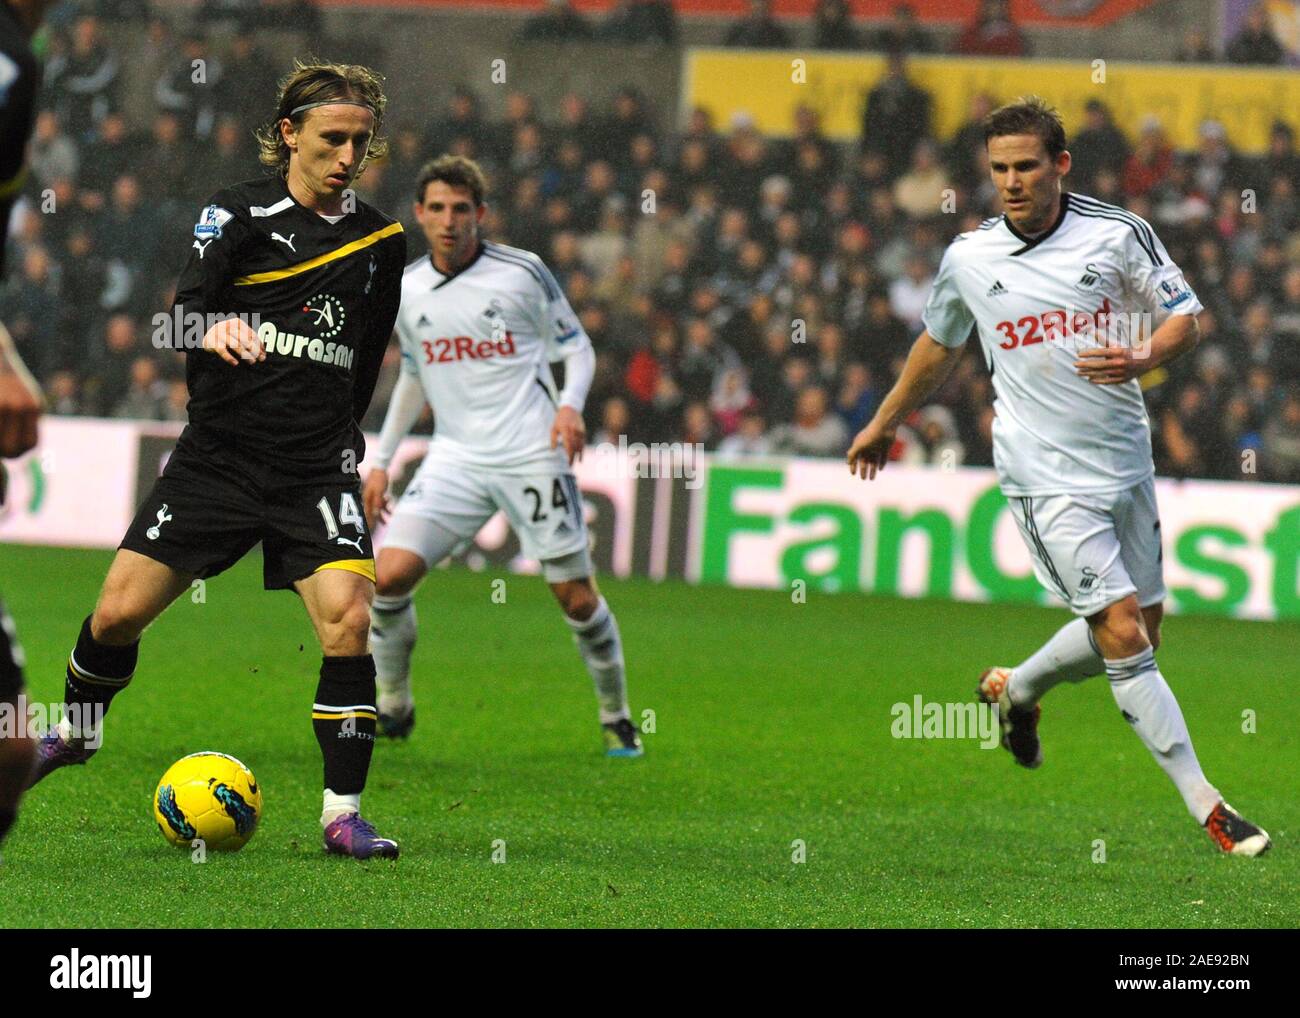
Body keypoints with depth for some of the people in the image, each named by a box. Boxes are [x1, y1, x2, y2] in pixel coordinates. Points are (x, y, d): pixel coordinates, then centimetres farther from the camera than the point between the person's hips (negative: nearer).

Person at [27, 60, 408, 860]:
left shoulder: (381, 242, 10)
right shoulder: (239, 215, -1)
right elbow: (186, 307, -15)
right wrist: (214, 329, -37)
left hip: (317, 468, 1)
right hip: (218, 455, -1)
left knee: (348, 620, -19)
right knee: (118, 613, -2)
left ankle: (343, 814, -10)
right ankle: (76, 731, 30)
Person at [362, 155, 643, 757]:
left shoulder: (522, 272, -3)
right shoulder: (407, 290, 8)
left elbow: (577, 347, 5)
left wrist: (571, 406, -14)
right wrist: (382, 462, 18)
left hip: (531, 455, -3)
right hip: (455, 456, 3)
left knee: (577, 597, -2)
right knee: (390, 574, -15)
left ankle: (616, 720, 19)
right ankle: (391, 705, 5)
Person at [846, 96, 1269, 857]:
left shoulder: (1118, 235, -5)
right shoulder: (969, 258, -1)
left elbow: (1186, 317, 1)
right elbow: (940, 345, 17)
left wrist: (1143, 357, -21)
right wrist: (885, 424, 29)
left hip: (1125, 461, 3)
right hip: (1046, 475, -3)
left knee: (1141, 629, 12)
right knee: (1124, 635, -12)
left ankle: (1018, 690, 39)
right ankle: (1204, 803, -8)